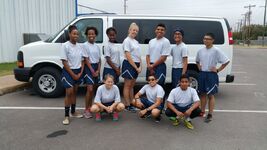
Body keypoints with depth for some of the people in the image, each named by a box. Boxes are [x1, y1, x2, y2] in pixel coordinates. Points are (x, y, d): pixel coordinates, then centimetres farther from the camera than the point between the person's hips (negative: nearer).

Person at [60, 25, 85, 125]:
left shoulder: (79, 46, 3)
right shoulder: (65, 46, -12)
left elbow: (82, 61, 8)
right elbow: (64, 62, -14)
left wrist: (80, 73, -3)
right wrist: (73, 74, -14)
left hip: (78, 71, 5)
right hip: (68, 71, -5)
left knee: (74, 92, 15)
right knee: (69, 93, -7)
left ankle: (73, 112, 29)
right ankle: (66, 116, 3)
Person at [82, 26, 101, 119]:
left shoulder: (97, 46, 12)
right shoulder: (85, 45, -5)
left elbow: (99, 60, 11)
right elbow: (86, 59, -10)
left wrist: (98, 70, -3)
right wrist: (92, 71, -14)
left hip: (96, 68, 6)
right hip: (89, 67, -6)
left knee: (93, 89, 10)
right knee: (90, 89, -12)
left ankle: (90, 106, 22)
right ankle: (86, 110, -5)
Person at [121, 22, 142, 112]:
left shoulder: (136, 42, 16)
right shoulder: (127, 41, -8)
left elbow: (138, 55, 14)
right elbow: (128, 56, -15)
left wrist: (140, 66, 0)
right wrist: (136, 67, -16)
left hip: (136, 65, 8)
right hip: (129, 64, -8)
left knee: (132, 85, 13)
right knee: (127, 86, -1)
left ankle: (132, 104, 21)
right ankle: (127, 105, 6)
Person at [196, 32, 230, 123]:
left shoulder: (216, 51, -10)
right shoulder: (200, 50, 6)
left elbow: (227, 61, -10)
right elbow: (197, 61, 24)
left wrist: (218, 70, -10)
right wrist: (199, 67, 9)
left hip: (211, 74, -5)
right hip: (202, 74, 5)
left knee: (210, 95, 1)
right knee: (202, 94, 13)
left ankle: (210, 115, 9)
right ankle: (202, 112, 25)